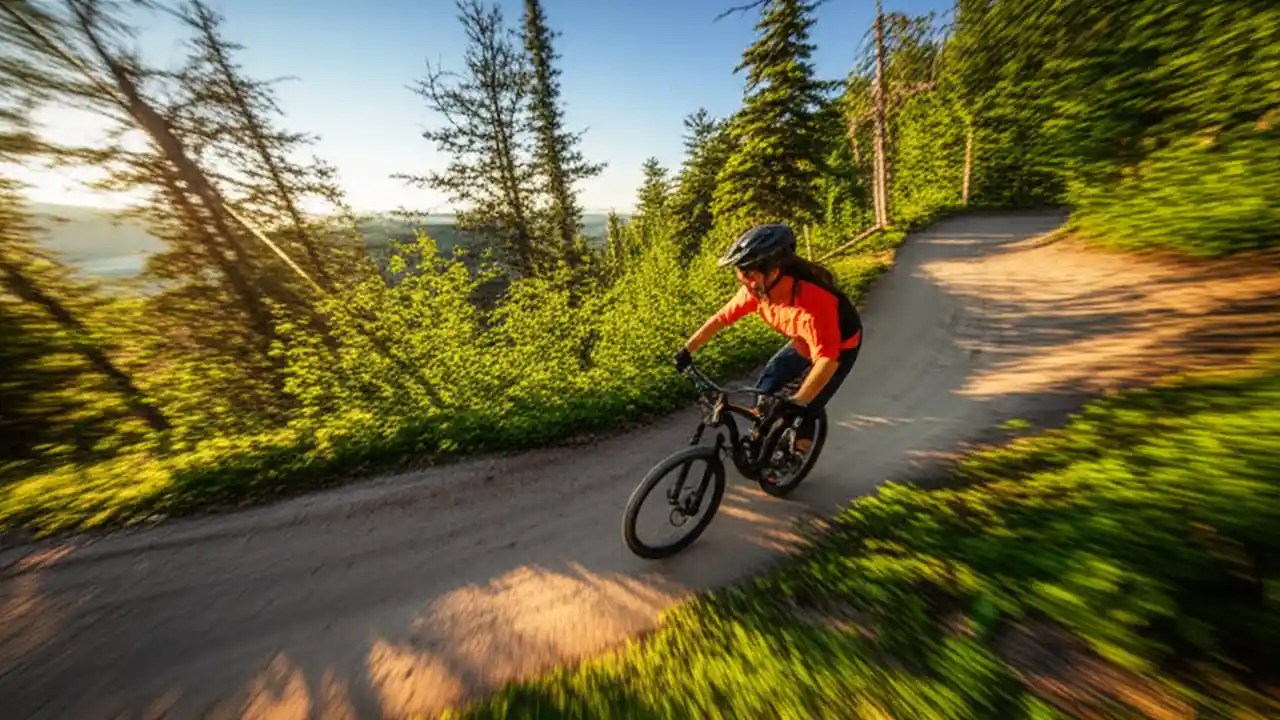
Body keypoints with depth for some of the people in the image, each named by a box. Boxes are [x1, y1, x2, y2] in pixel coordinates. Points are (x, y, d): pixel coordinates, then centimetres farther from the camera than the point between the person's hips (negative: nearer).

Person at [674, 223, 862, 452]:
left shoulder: (813, 303, -42)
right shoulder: (756, 290, -24)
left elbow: (828, 360, -45)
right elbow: (720, 318, -16)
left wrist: (798, 401, -55)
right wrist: (686, 350, -14)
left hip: (841, 348, -5)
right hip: (803, 343, 6)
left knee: (805, 411, -8)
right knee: (763, 391, 1)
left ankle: (797, 453, 21)